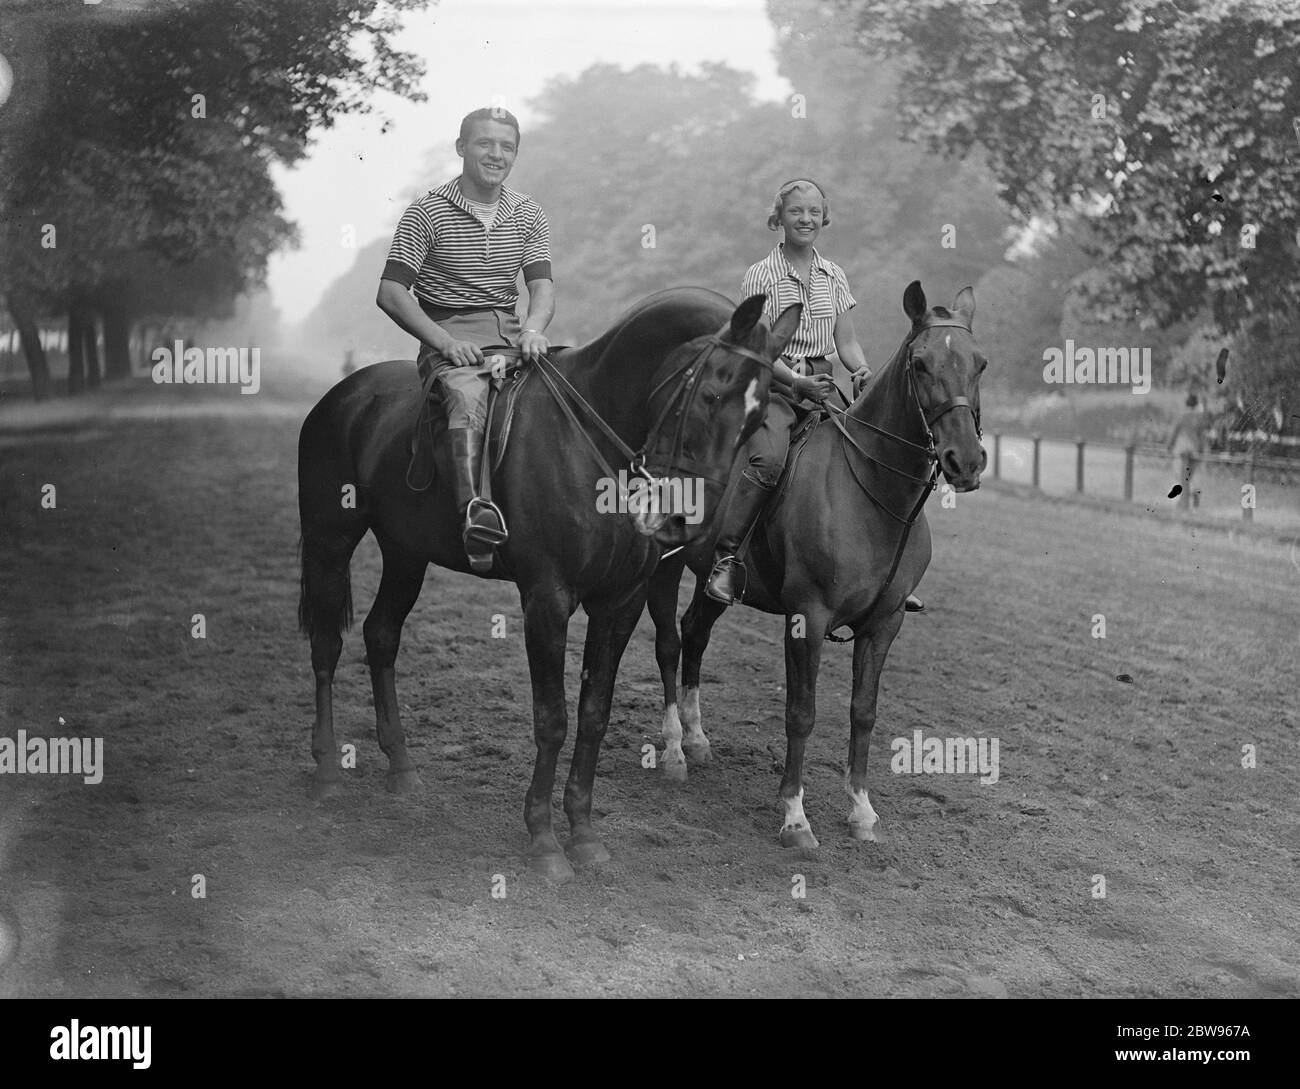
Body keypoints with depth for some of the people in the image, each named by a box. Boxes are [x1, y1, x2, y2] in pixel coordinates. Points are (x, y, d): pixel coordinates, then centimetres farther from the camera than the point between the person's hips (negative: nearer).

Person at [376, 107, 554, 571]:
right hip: (449, 331, -6)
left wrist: (532, 330, -15)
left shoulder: (528, 214, 13)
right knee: (469, 396, -36)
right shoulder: (428, 212, -2)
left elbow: (542, 285, 8)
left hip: (511, 331, 6)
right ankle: (474, 511, -54)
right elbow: (390, 293, -6)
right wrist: (445, 341, -17)